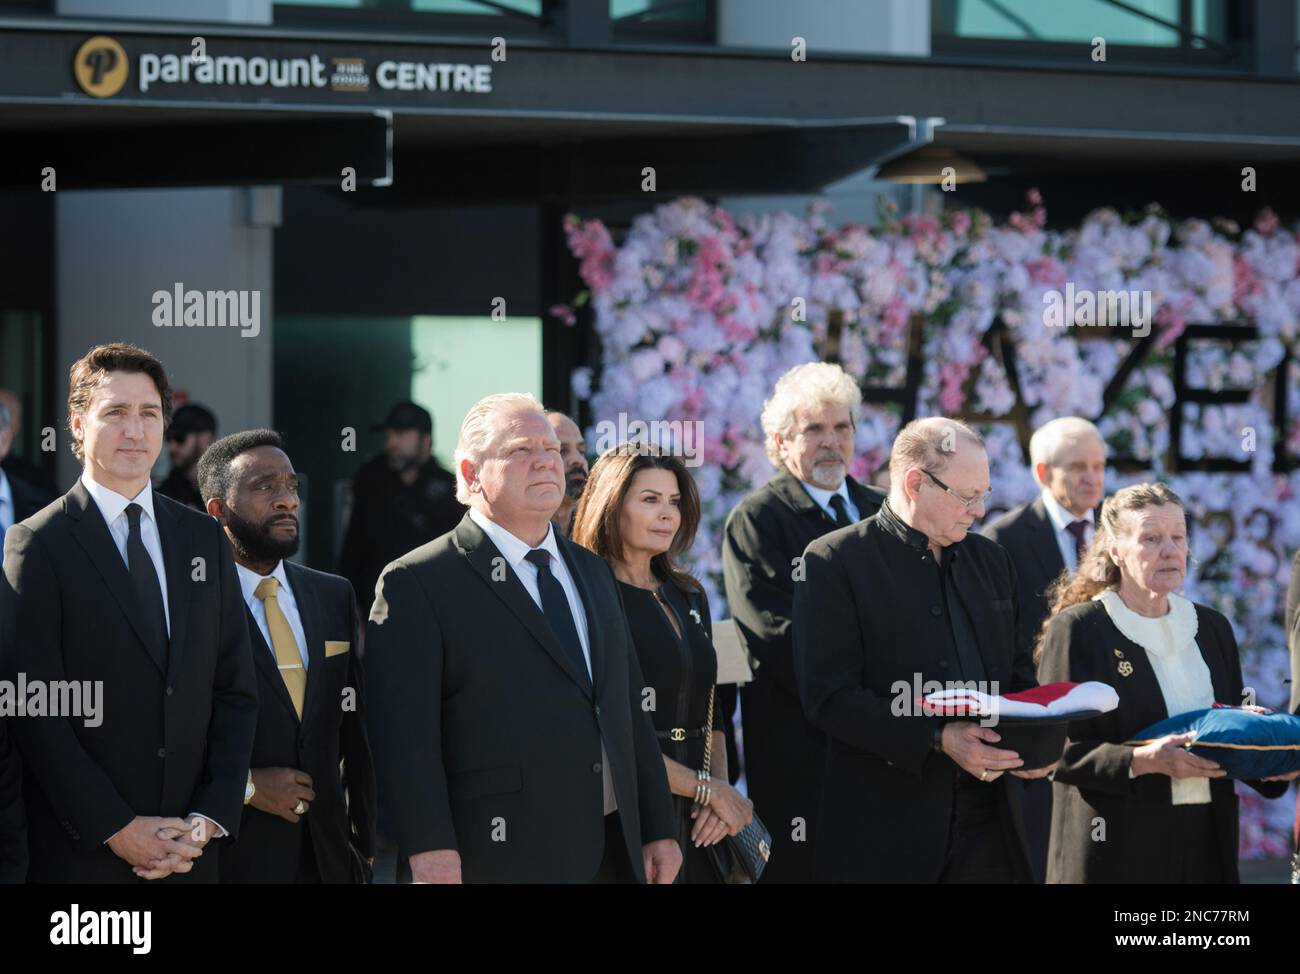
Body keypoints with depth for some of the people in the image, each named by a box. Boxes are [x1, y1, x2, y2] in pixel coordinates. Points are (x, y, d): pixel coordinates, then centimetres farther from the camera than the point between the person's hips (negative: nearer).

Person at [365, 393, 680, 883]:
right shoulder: (418, 583, -4)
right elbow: (403, 729, -13)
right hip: (501, 858, -6)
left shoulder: (593, 572, 18)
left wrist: (658, 829, 15)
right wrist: (429, 846, -22)